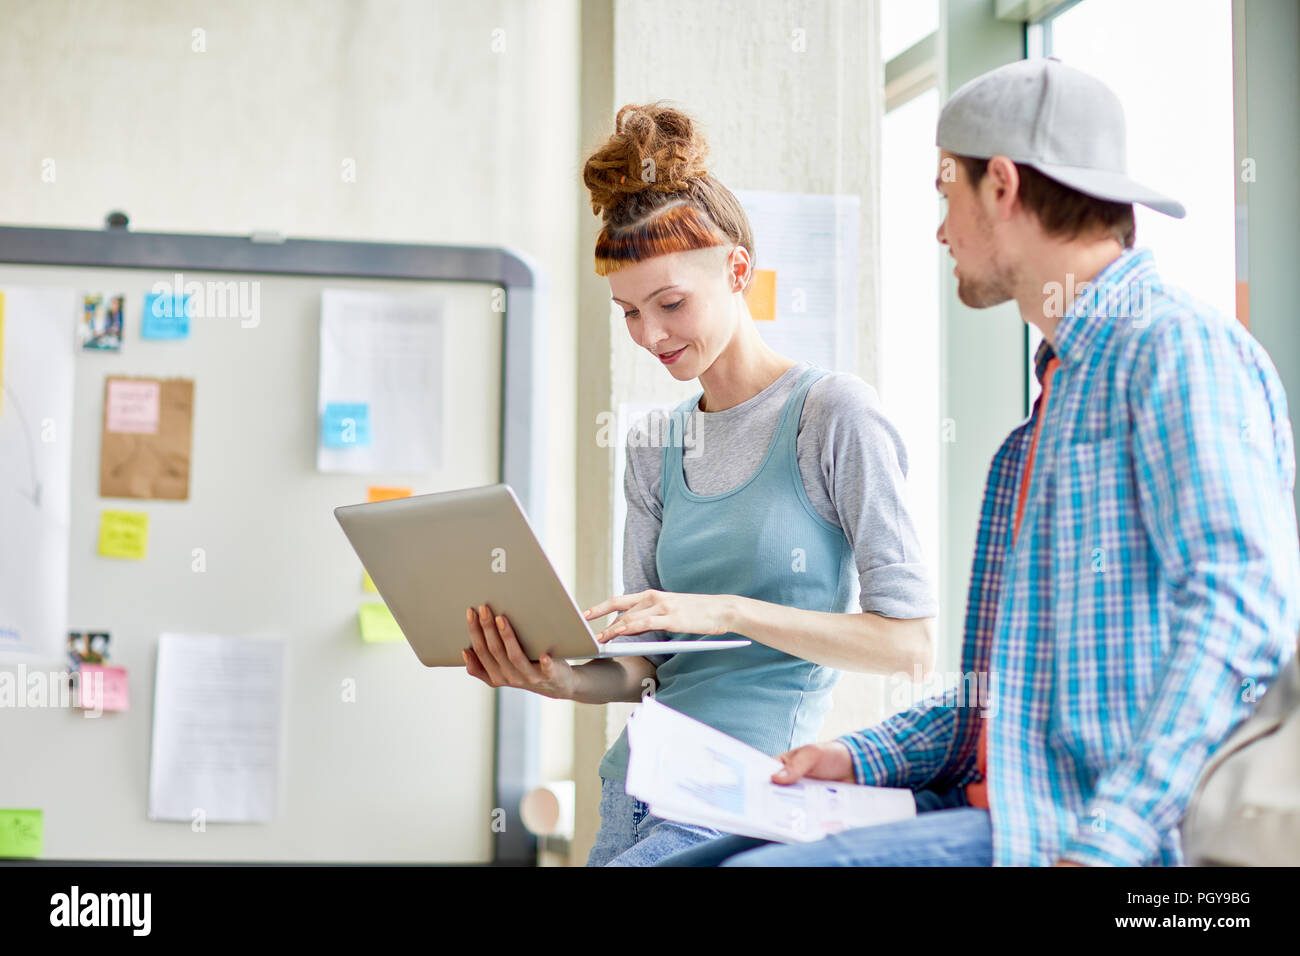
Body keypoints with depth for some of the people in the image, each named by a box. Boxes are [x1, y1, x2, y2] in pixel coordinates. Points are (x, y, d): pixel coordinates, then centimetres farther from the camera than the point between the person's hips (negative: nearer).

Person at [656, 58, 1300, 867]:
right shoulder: (1065, 383, 23)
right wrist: (863, 758, 11)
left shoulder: (1177, 344, -8)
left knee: (756, 869, -25)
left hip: (1131, 829, -9)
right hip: (1011, 802, 9)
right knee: (683, 860, -1)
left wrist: (1106, 844, -28)